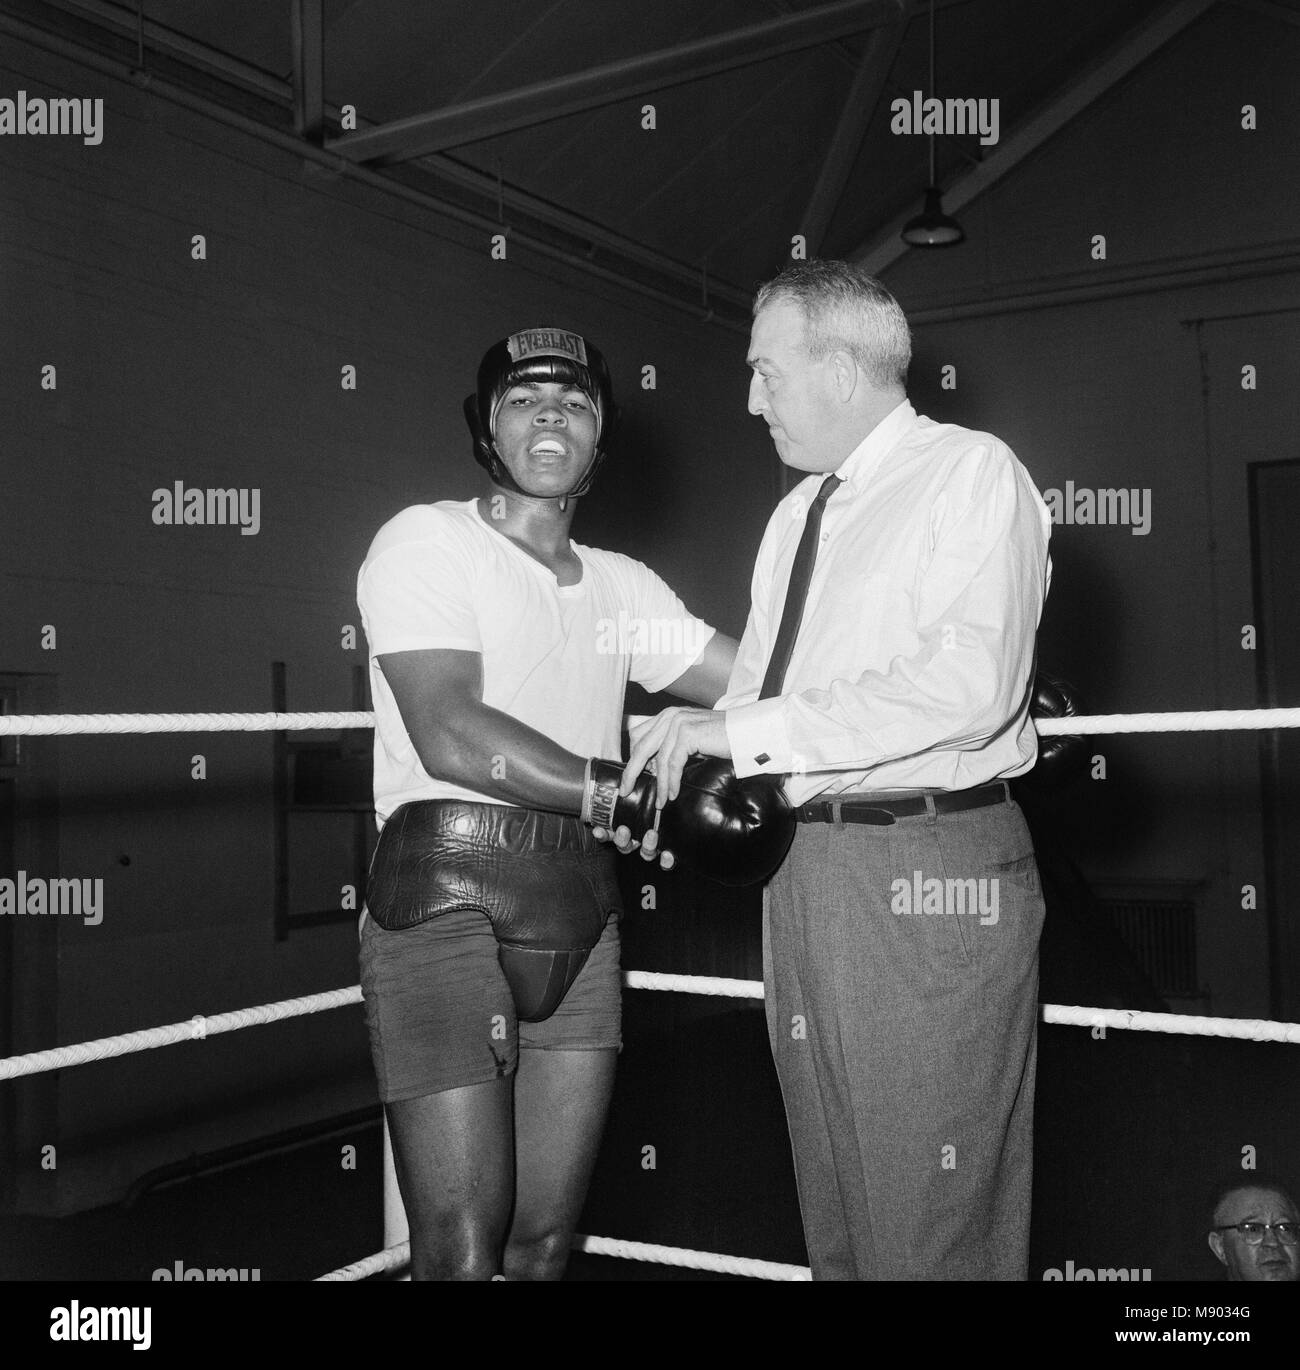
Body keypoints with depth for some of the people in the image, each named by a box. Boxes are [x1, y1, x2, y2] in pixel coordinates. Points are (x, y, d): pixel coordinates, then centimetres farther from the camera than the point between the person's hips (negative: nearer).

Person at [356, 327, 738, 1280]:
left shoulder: (623, 586, 18)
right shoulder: (427, 540, 0)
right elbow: (454, 737, -14)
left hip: (581, 911, 6)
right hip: (449, 891, -5)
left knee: (546, 1239, 9)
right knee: (463, 1253, -5)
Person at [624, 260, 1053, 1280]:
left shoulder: (972, 473, -6)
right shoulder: (796, 514, 18)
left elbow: (971, 683, -21)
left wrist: (747, 728, -19)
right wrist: (696, 737, -2)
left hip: (930, 869, -7)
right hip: (803, 869, 8)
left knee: (934, 1229, 1)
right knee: (834, 1212, 17)